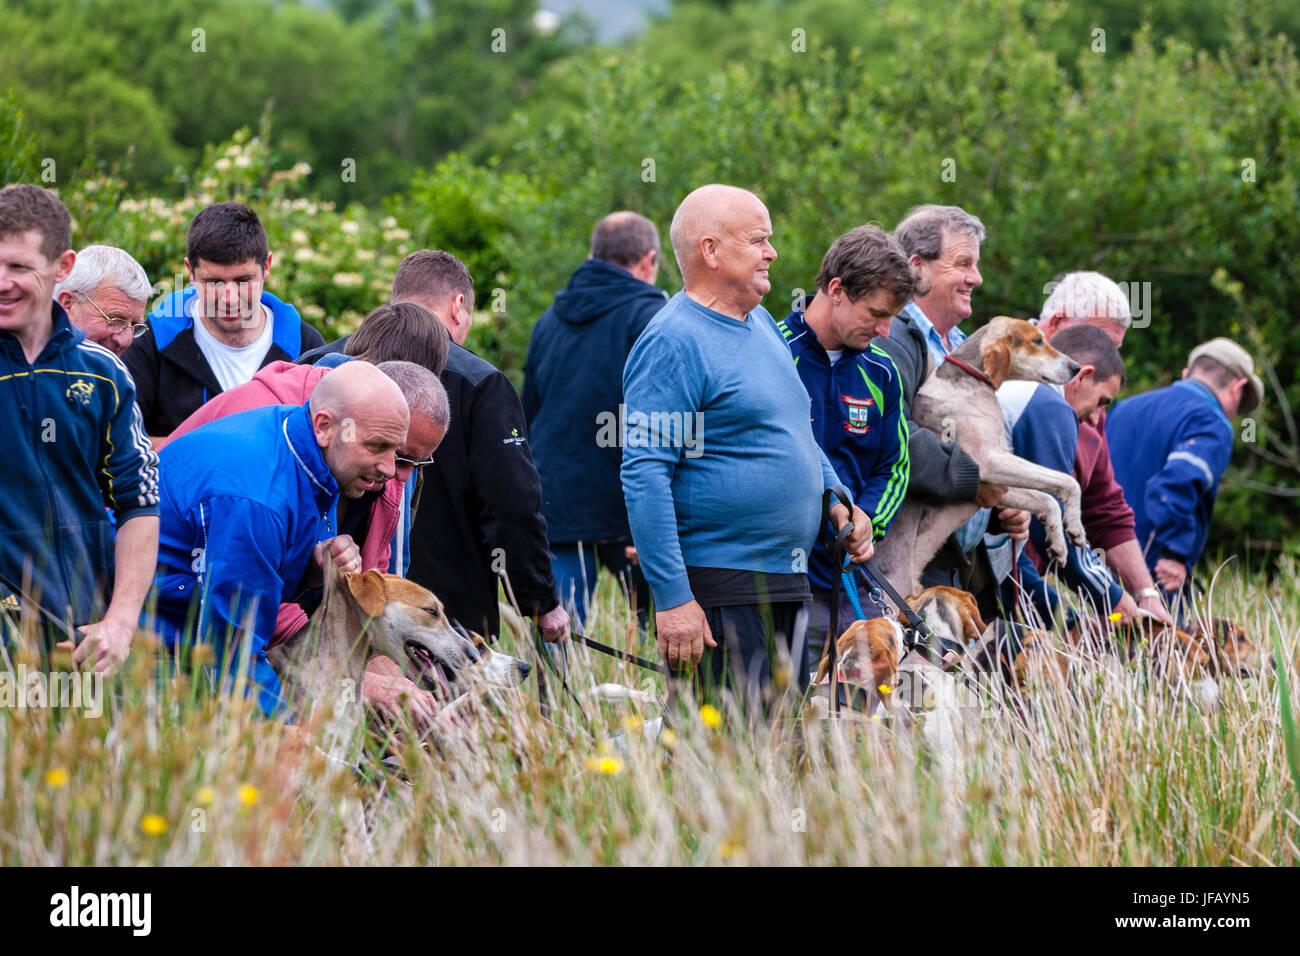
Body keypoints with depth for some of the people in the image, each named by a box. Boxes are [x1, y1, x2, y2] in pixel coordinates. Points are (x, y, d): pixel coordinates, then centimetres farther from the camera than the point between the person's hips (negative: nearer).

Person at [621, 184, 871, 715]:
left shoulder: (760, 323, 15)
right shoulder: (672, 342, -14)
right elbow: (644, 476, -19)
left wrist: (837, 500, 12)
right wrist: (673, 598, -24)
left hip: (785, 583, 9)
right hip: (715, 591, -9)